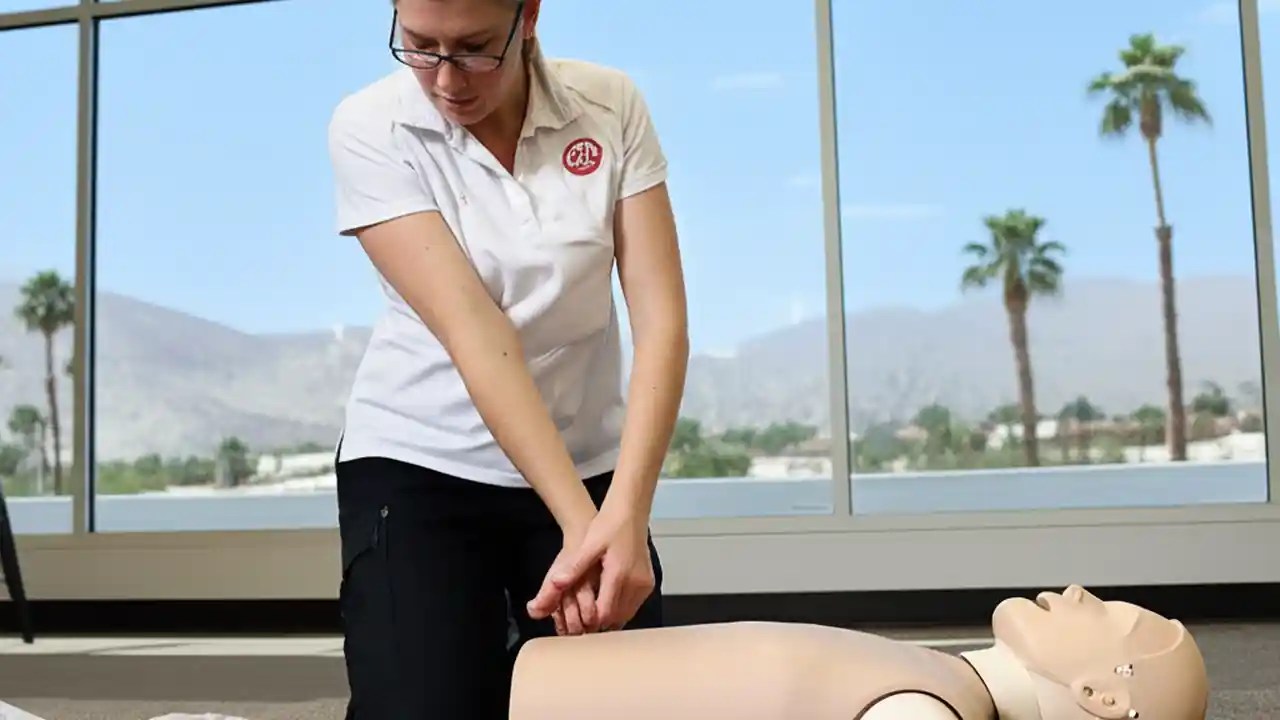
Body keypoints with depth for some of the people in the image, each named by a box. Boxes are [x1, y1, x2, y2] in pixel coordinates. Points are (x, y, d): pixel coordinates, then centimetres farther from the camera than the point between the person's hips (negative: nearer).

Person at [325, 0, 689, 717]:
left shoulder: (612, 106, -9)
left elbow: (662, 321, -15)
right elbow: (475, 334, -23)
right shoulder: (370, 129, -13)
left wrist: (625, 513, -28)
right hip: (419, 464, -1)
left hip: (589, 465, 2)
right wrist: (580, 523, -30)